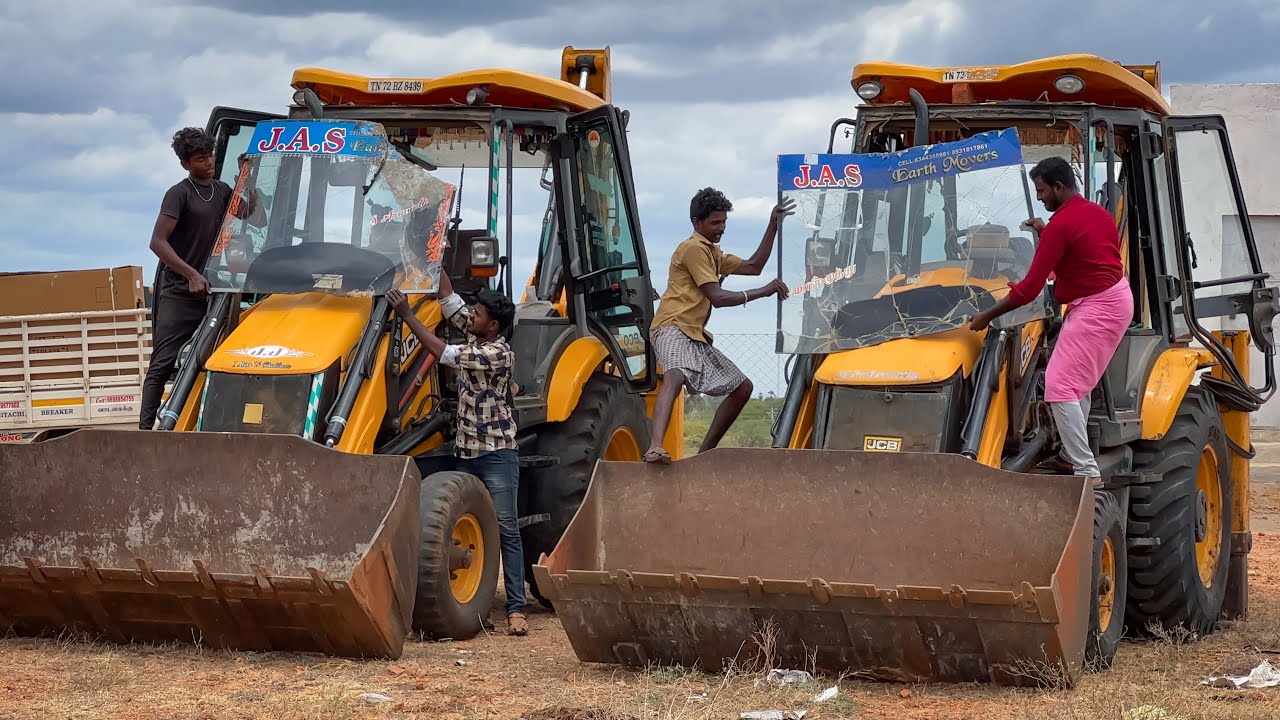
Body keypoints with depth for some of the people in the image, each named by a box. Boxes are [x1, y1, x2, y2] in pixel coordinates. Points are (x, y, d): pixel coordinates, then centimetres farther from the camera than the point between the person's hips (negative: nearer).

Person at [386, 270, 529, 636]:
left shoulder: (499, 355, -18)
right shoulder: (476, 338, 7)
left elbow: (442, 352, -20)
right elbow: (450, 300, 9)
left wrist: (407, 315, -17)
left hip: (496, 454, -8)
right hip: (466, 452, 8)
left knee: (506, 530, -9)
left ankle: (516, 609, -11)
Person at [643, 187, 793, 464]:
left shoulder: (713, 252, 26)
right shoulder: (694, 248, -7)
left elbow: (753, 267, 24)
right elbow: (718, 297, -14)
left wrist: (773, 225, 19)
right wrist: (763, 292, -10)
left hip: (695, 337, 11)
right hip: (672, 329, -11)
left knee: (742, 387, 14)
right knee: (675, 378, -38)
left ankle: (706, 452, 17)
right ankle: (654, 449, -60)